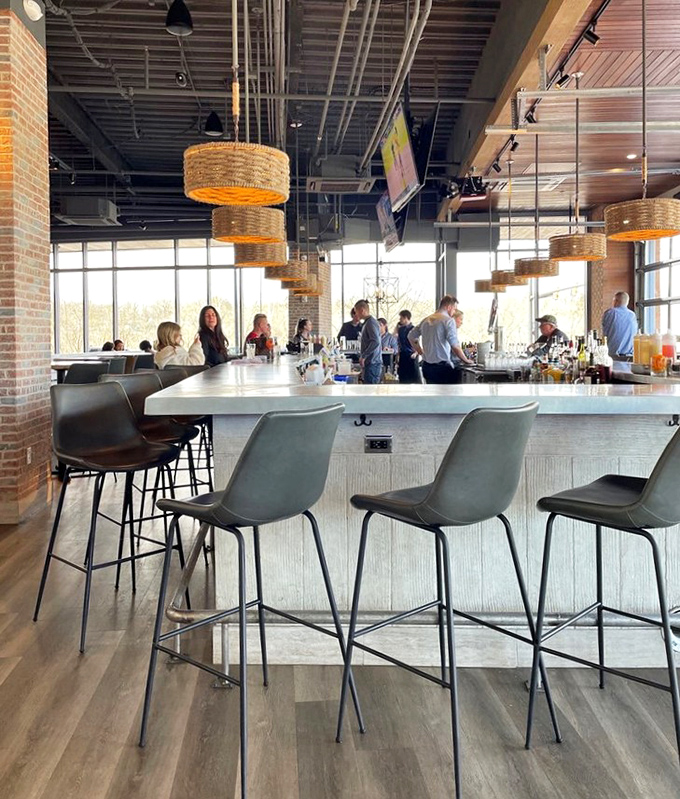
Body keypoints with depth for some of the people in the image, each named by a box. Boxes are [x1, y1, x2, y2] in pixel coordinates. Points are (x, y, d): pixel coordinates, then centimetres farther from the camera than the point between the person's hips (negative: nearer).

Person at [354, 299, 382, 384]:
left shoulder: (371, 322, -12)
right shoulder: (367, 322, 18)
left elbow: (375, 342, -23)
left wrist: (363, 356, -19)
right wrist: (362, 355, 20)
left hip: (372, 363, -10)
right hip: (369, 362, 10)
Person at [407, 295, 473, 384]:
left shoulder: (426, 320, 12)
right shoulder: (448, 320, -10)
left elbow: (411, 336, 22)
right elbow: (455, 346, -16)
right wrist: (466, 360, -4)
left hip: (427, 366, 7)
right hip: (442, 366, -7)